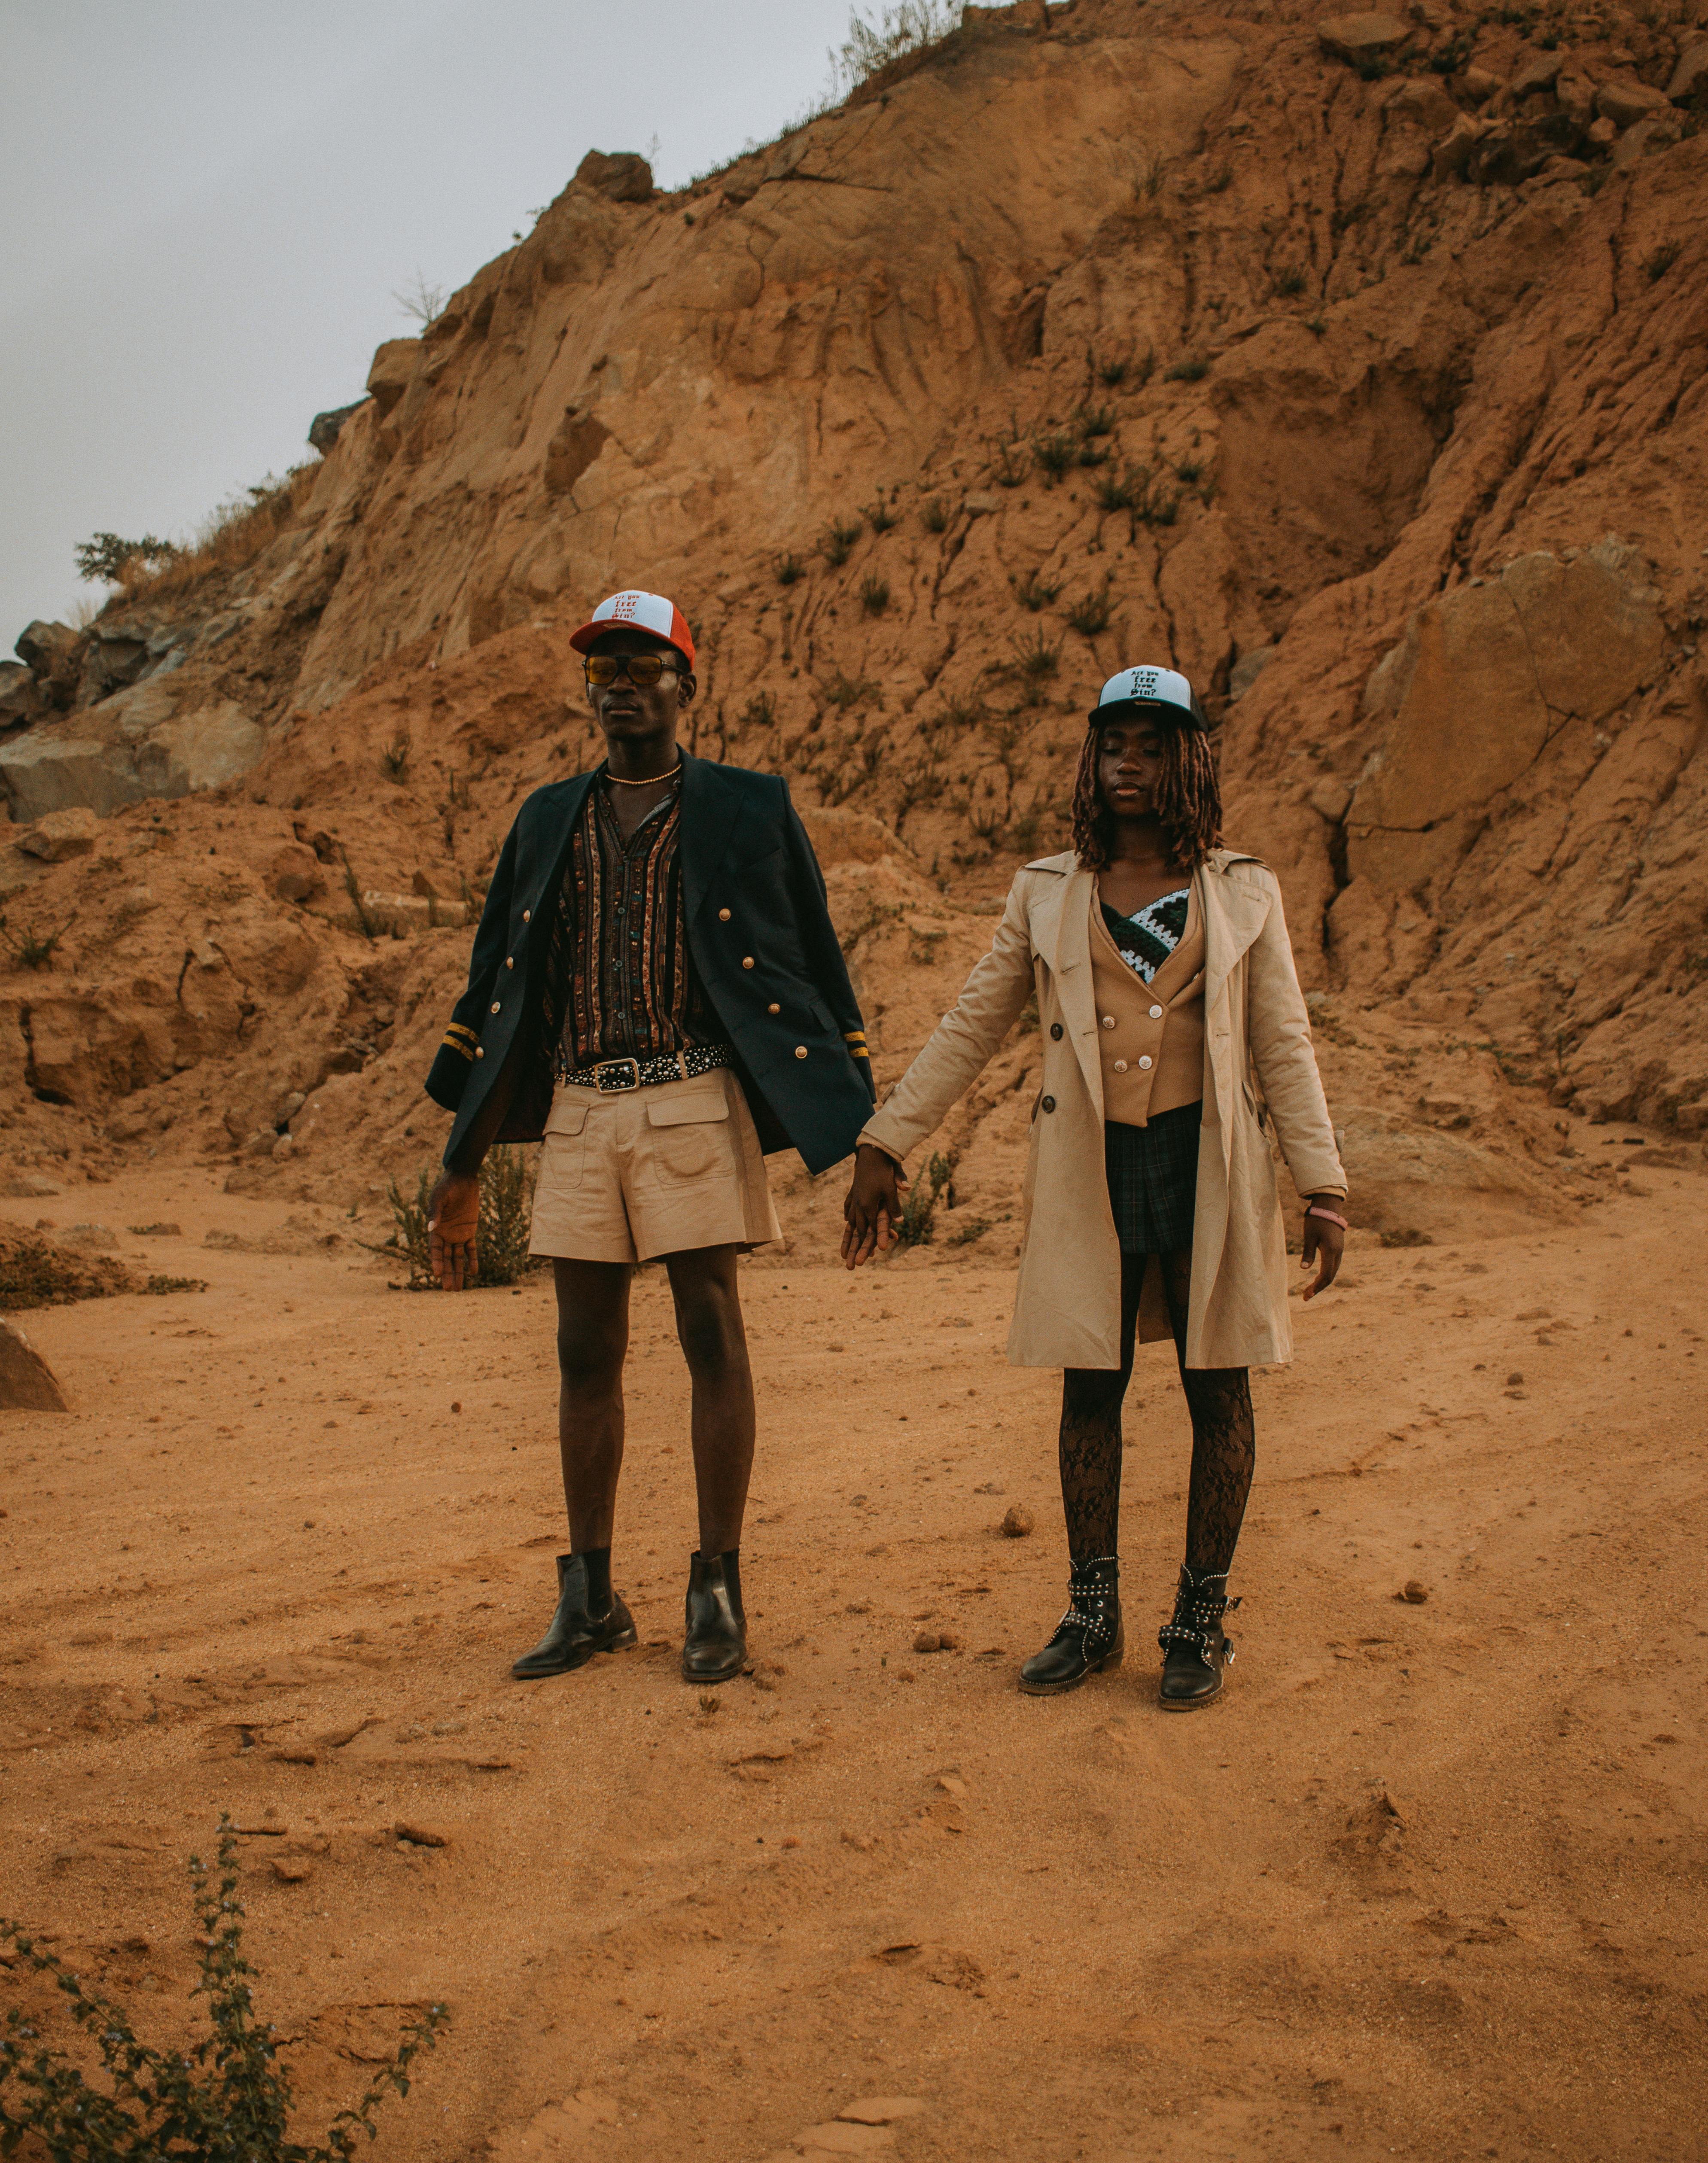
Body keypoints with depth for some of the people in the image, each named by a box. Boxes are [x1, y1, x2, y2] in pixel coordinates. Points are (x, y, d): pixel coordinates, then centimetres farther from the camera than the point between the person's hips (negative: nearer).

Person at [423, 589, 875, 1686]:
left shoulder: (751, 811, 4)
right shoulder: (549, 821, 15)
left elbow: (817, 970, 3)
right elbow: (498, 992, 16)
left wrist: (865, 1143, -2)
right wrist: (463, 1170, 13)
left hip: (694, 1105, -4)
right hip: (578, 1111, 4)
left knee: (712, 1336, -2)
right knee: (587, 1351, 6)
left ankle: (719, 1593, 8)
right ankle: (591, 1601, 15)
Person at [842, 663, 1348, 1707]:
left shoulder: (1243, 893, 5)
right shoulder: (1048, 894, 7)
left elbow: (1285, 1047, 4)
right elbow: (971, 1028, 9)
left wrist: (1324, 1189, -2)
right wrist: (884, 1149, 5)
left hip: (1207, 1164, -1)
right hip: (1091, 1170, 1)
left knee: (1217, 1389, 3)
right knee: (1092, 1387, 5)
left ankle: (1202, 1620, 14)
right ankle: (1093, 1615, 16)